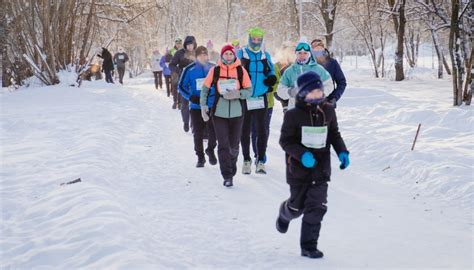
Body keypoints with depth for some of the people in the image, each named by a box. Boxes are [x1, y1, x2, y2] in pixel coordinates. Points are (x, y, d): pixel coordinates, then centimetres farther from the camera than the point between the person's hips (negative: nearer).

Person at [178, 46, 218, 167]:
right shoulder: (189, 70, -3)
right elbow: (181, 86, 3)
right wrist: (190, 97, -11)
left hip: (212, 107, 1)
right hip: (196, 107, -1)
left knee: (213, 131, -3)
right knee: (198, 133, 5)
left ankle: (210, 150, 26)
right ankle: (200, 156, 21)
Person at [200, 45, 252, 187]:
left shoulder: (241, 70, 0)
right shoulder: (215, 70, 1)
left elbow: (249, 91, 1)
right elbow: (205, 89, 6)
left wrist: (237, 94, -18)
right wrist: (203, 106, -5)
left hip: (237, 113, 1)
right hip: (219, 113, -1)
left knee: (234, 145, 11)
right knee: (223, 145, -6)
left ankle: (231, 170, 33)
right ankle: (227, 176, -2)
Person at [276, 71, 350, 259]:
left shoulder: (328, 111, 0)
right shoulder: (294, 115, -12)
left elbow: (334, 134, 13)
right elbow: (285, 140, -10)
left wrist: (342, 152, -3)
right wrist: (302, 154, -25)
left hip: (321, 169, 2)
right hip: (299, 169, -2)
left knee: (316, 208, -6)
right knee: (297, 207, 13)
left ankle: (309, 246, 5)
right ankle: (285, 214, 51)